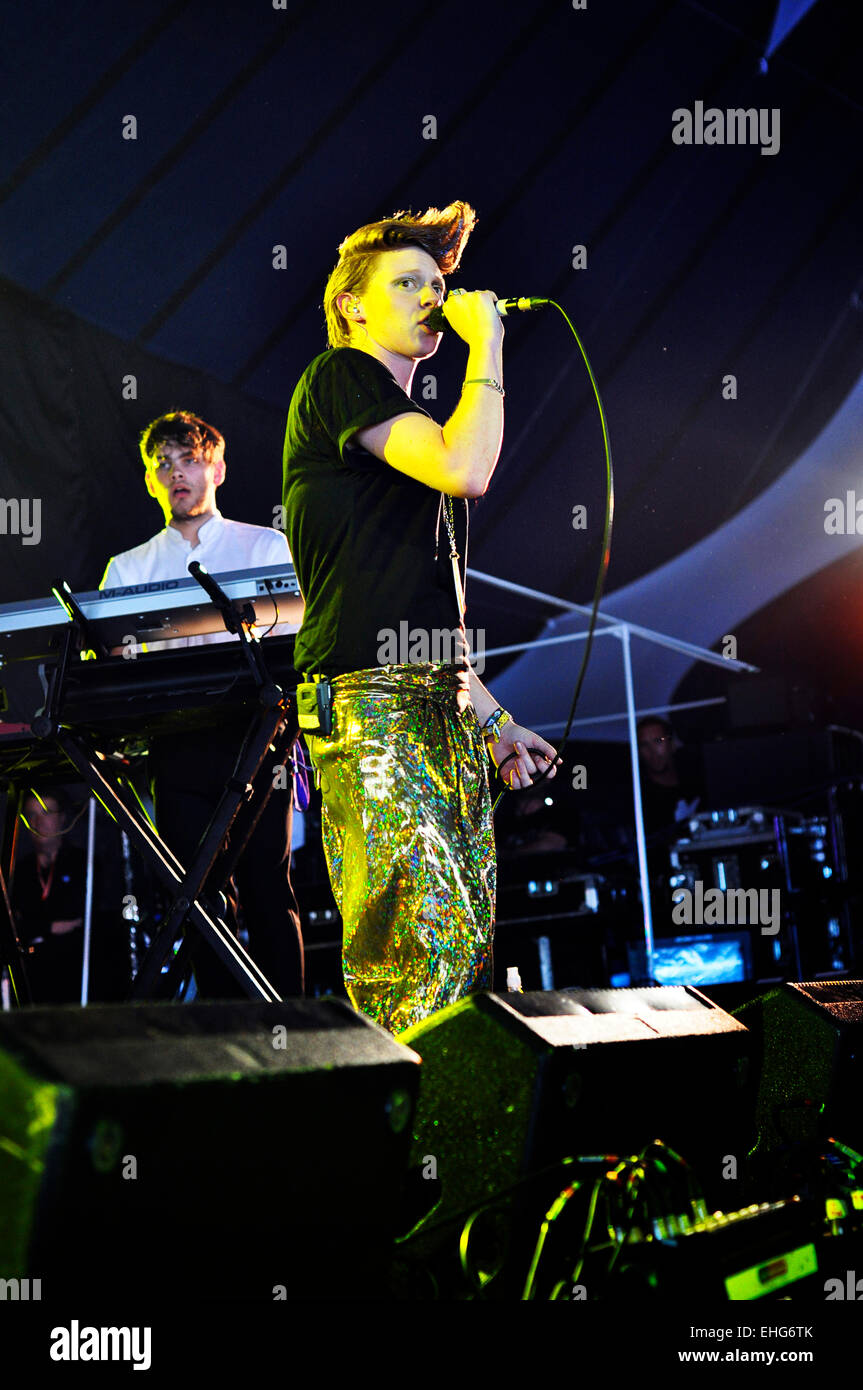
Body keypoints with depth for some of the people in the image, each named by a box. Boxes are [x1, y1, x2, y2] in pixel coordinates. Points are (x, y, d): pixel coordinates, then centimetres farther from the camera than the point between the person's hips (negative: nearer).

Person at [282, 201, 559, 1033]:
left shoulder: (414, 429, 27)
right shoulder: (338, 379, 2)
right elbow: (465, 470, -15)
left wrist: (493, 721, 23)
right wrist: (487, 346, -1)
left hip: (446, 711, 9)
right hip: (369, 706, -9)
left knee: (474, 949, 4)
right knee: (427, 949, -17)